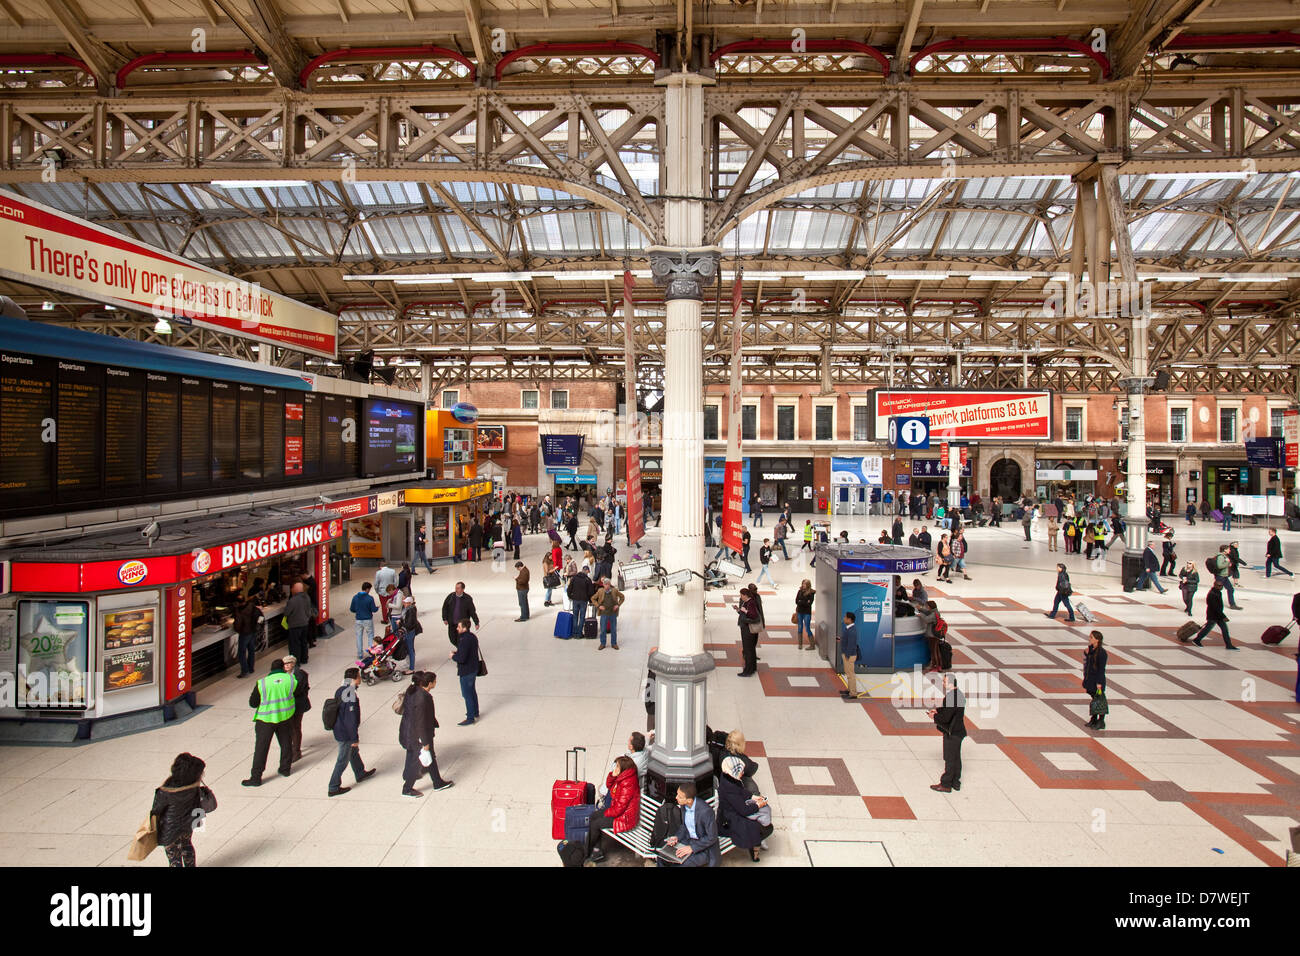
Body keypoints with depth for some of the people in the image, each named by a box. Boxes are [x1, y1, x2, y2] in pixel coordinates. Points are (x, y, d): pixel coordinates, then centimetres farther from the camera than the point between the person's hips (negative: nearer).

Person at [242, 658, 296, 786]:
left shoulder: (262, 684, -13)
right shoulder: (290, 679, -8)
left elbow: (252, 703, -7)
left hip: (266, 719, -3)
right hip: (285, 717, 3)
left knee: (261, 748, 5)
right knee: (285, 743, 20)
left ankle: (256, 777, 9)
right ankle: (285, 769, 33)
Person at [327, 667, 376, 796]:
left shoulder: (340, 690, -1)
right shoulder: (351, 696, -30)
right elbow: (352, 720, -26)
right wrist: (355, 738, -16)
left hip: (339, 729, 9)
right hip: (346, 734, -9)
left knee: (354, 752, 27)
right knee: (343, 760, 6)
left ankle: (360, 773, 47)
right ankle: (333, 788, 17)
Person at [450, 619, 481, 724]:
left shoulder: (464, 641, -27)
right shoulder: (473, 636, 2)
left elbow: (462, 659, -29)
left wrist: (453, 656, -11)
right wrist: (458, 652, 9)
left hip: (466, 672, -10)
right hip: (474, 668, 10)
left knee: (467, 694, 1)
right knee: (472, 691, 24)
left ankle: (470, 718, 8)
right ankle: (475, 712, 37)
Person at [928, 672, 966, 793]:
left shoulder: (951, 698, -28)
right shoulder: (958, 694, 4)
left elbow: (945, 717, -26)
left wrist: (934, 717, -9)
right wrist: (937, 710, 6)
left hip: (952, 733, -9)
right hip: (958, 731, 9)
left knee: (950, 759, 3)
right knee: (956, 758, 19)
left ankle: (946, 785, 14)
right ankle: (956, 782, 32)